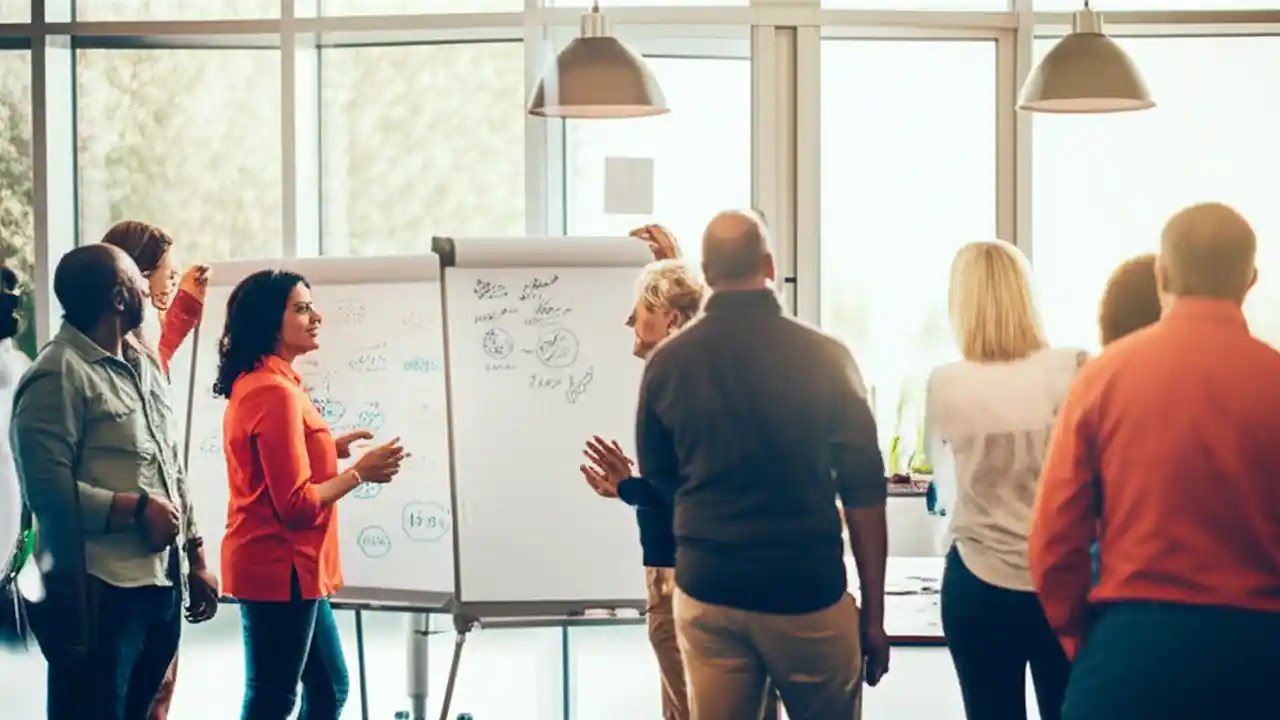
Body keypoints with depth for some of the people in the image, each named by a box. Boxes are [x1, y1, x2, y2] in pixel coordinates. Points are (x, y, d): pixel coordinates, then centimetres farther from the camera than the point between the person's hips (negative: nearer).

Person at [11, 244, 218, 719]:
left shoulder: (143, 364, 15)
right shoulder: (58, 375, -12)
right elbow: (48, 489, -21)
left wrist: (195, 560, 18)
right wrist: (138, 508, -15)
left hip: (162, 584, 8)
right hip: (98, 593, -8)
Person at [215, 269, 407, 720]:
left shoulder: (254, 382, 11)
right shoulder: (275, 391, -20)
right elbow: (297, 504, -22)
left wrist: (330, 450, 12)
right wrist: (360, 472, -13)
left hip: (283, 564, 10)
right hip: (281, 567, -10)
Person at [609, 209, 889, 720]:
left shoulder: (668, 362, -1)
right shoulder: (824, 357, -7)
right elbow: (863, 491, -6)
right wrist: (874, 614, 1)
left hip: (706, 588, 2)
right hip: (807, 589, -2)